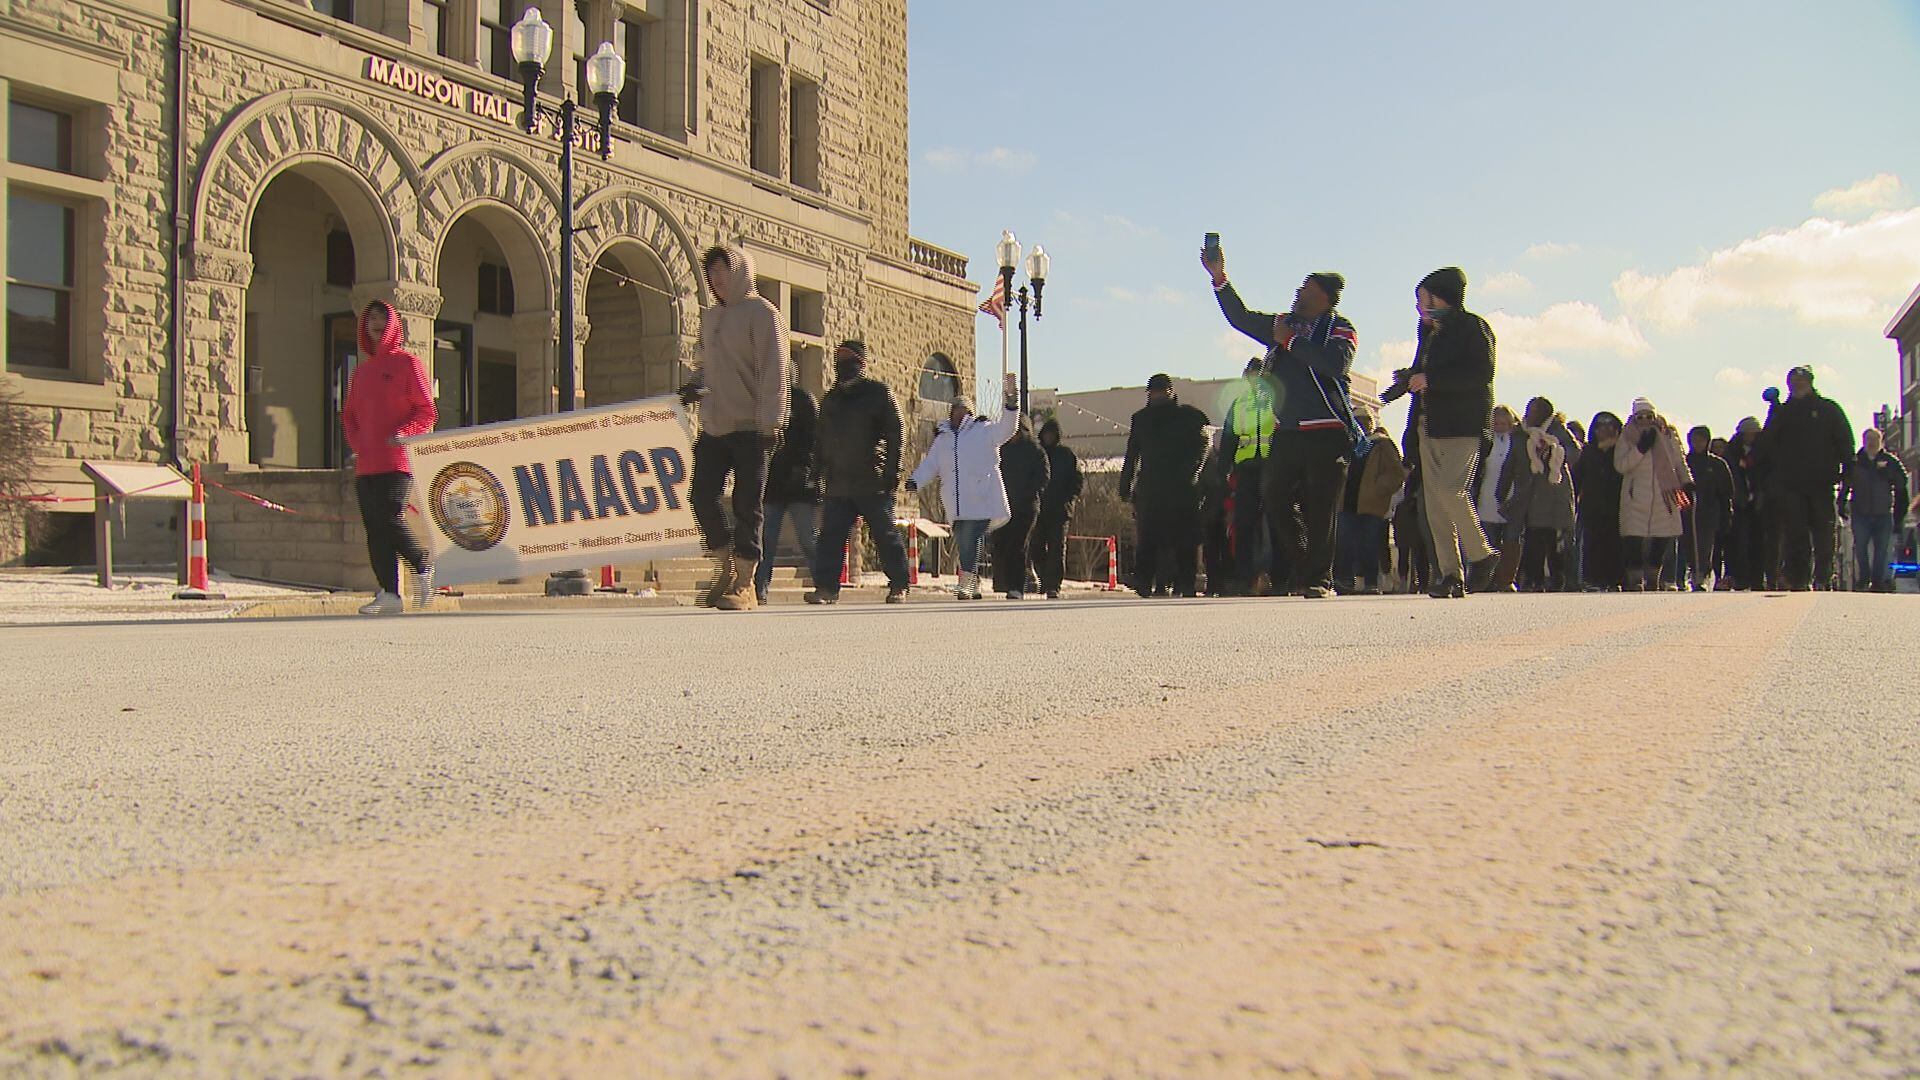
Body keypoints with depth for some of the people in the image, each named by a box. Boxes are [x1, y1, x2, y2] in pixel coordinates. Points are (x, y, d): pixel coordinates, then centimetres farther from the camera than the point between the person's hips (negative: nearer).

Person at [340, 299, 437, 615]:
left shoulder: (407, 362, 3)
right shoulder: (362, 368, 20)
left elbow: (427, 411, -2)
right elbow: (348, 414, 25)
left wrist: (403, 433, -17)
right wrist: (356, 444, 7)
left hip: (397, 461, -6)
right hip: (365, 464, 6)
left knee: (391, 519, -17)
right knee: (374, 529, 0)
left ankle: (423, 567, 6)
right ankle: (388, 594, 1)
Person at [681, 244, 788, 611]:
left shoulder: (761, 313, -6)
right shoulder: (710, 316, 17)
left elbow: (773, 372, -12)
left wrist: (770, 423, -19)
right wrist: (696, 385, 5)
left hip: (750, 428, -7)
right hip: (713, 427, 7)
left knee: (747, 505, -2)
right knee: (701, 495, 2)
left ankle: (744, 585, 6)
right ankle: (726, 569, 20)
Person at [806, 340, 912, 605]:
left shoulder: (879, 392, 1)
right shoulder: (831, 398, 18)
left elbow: (896, 433, -4)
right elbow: (821, 441, 22)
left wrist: (892, 470, -12)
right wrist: (817, 472, 13)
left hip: (873, 483, -5)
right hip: (837, 482, 5)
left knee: (885, 535, 0)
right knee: (831, 535, -4)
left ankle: (898, 587, 8)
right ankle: (826, 587, -3)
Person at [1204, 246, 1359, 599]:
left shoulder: (1340, 329, 1)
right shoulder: (1281, 324, 18)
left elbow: (1336, 363, -18)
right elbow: (1241, 318, 14)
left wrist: (1291, 341, -12)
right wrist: (1219, 278, 3)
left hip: (1327, 433, -6)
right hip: (1285, 432, 6)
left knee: (1320, 508, -6)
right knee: (1274, 499, 5)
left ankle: (1319, 578, 0)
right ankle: (1297, 571, 17)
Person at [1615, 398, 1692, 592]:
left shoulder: (1668, 435, 10)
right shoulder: (1627, 438, 3)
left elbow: (1680, 462, 18)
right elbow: (1620, 465, -9)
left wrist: (1687, 485, 13)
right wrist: (1641, 448, -17)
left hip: (1664, 497, 3)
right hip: (1636, 497, -3)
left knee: (1662, 539, 3)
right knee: (1633, 539, -11)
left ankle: (1652, 579, 16)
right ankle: (1635, 579, -7)